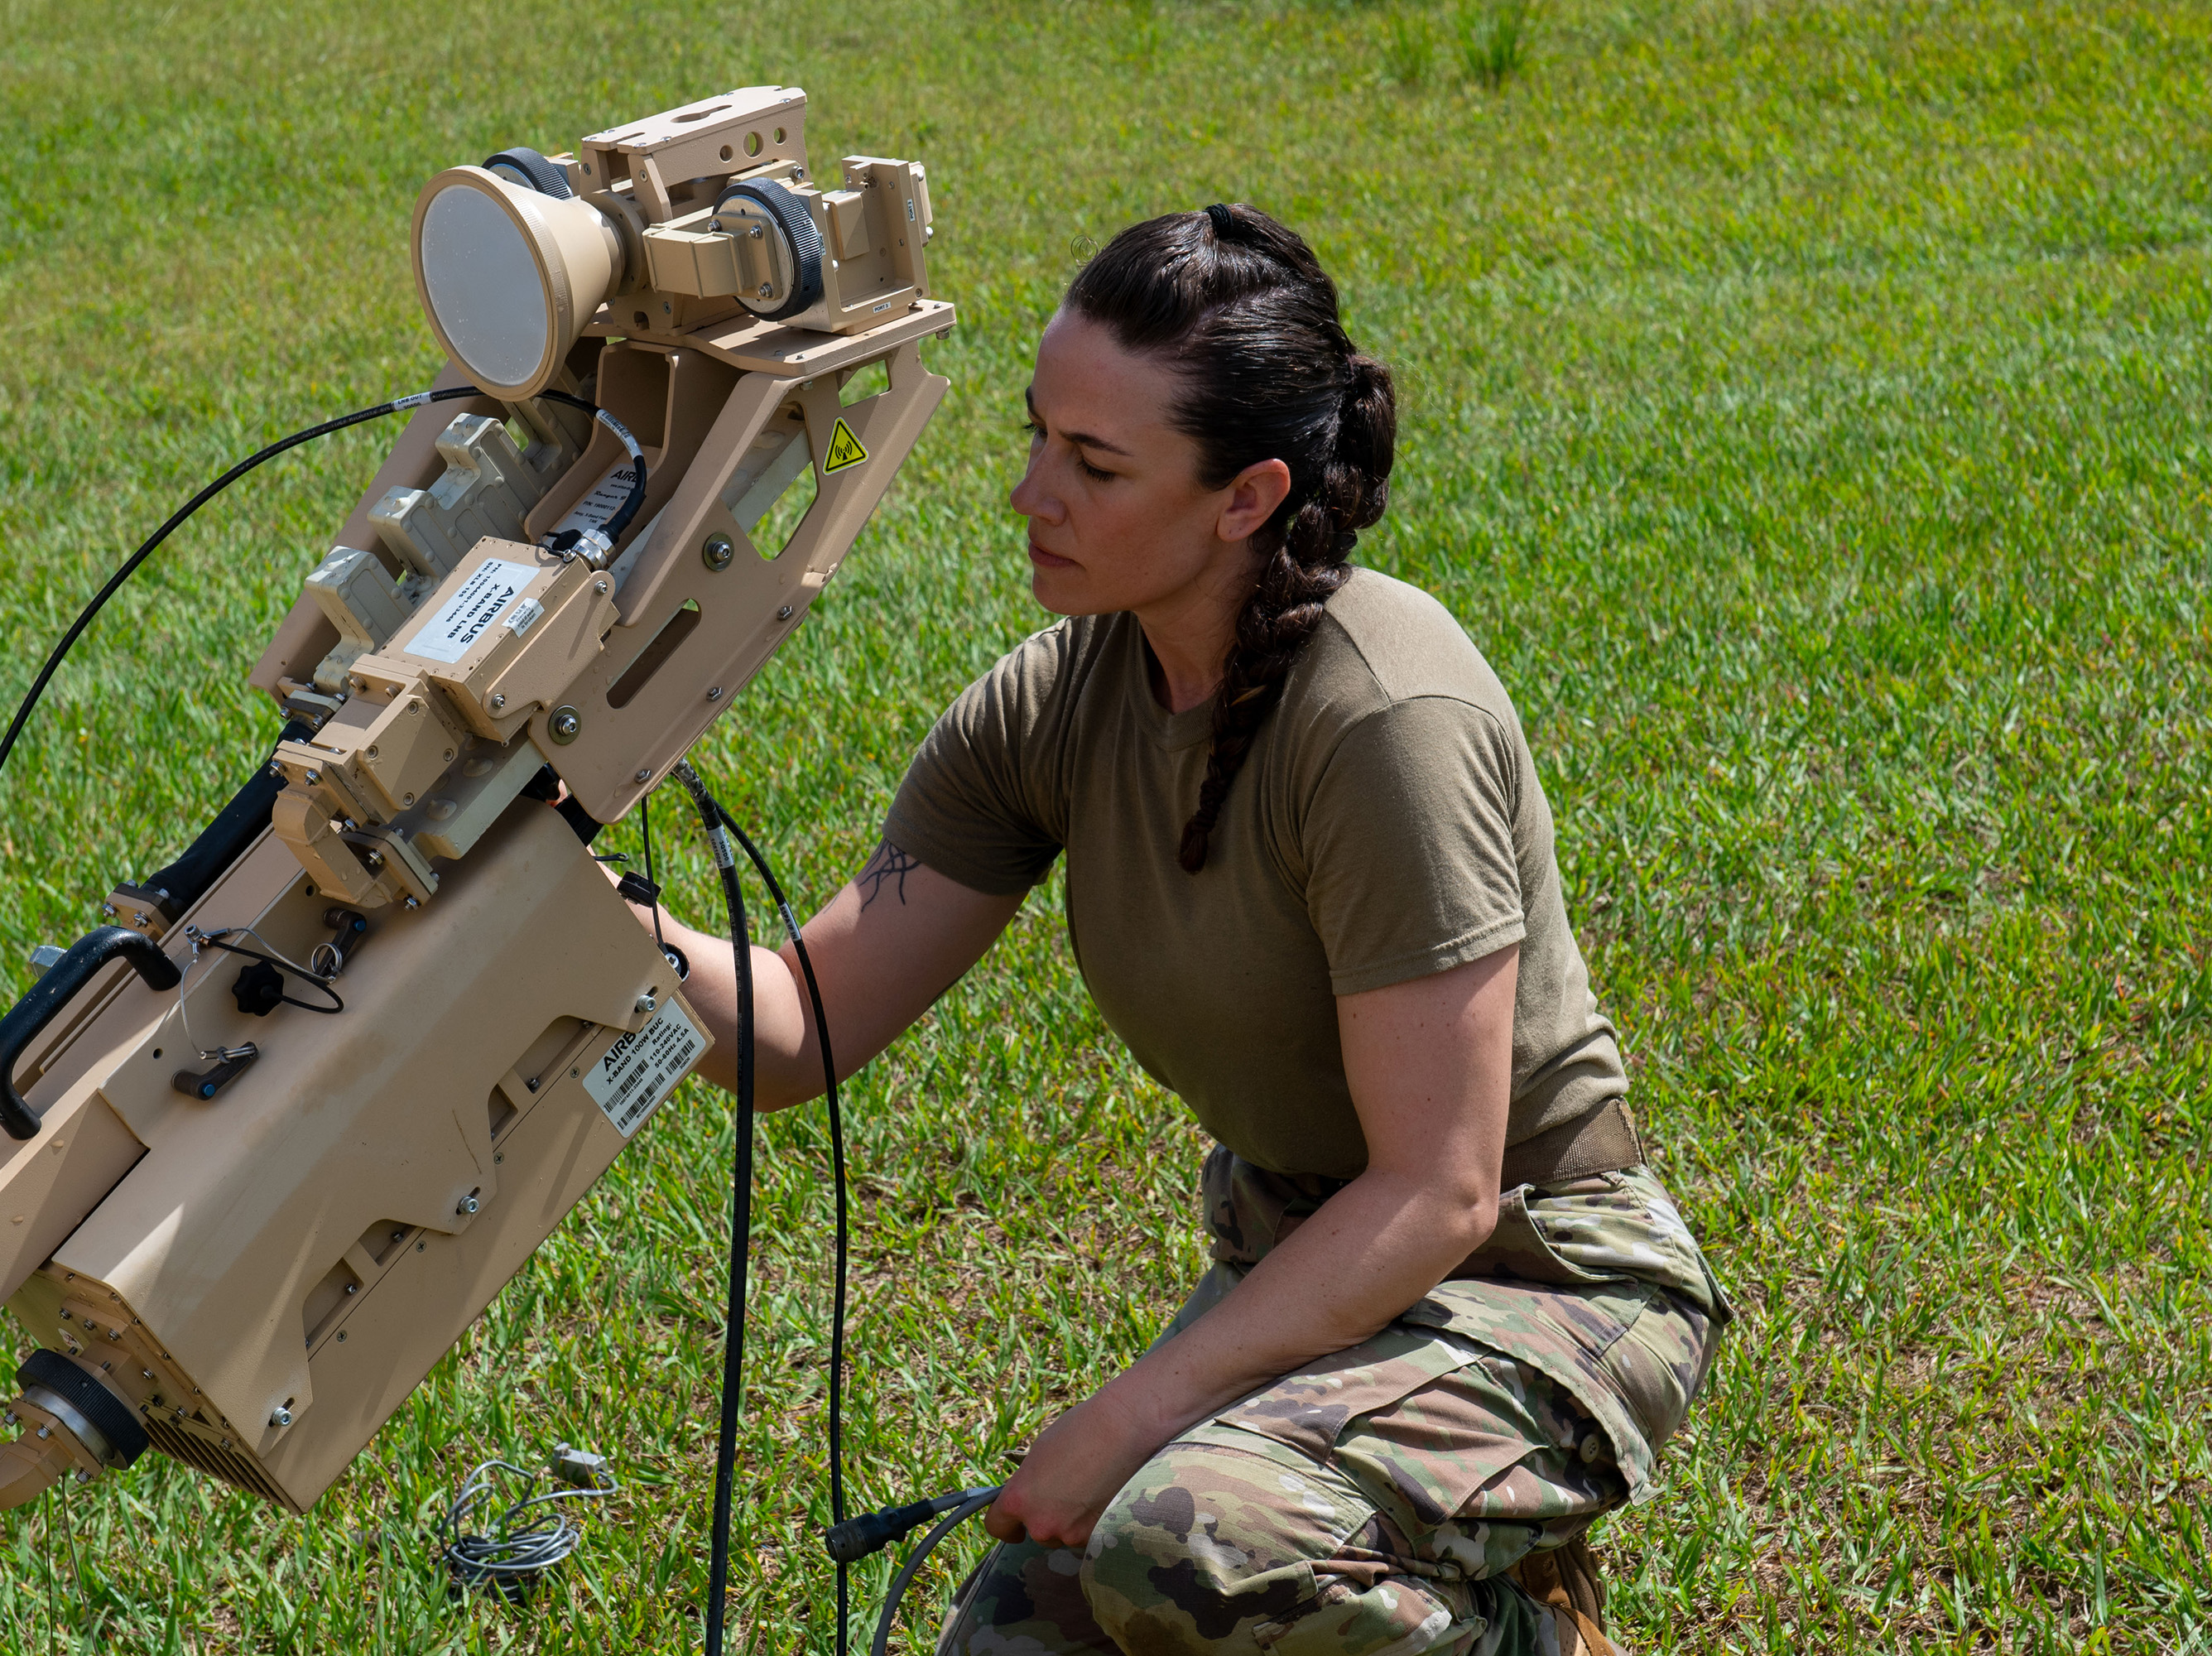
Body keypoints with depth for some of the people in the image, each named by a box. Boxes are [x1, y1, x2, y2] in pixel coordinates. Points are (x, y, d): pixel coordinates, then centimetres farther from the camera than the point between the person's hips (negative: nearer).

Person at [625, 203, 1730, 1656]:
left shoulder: (1386, 719, -25)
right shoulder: (1052, 707, -3)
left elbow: (1437, 1195, -24)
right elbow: (805, 1028, -5)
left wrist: (1135, 1413, -24)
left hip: (1535, 1282, -7)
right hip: (1303, 1259, 7)